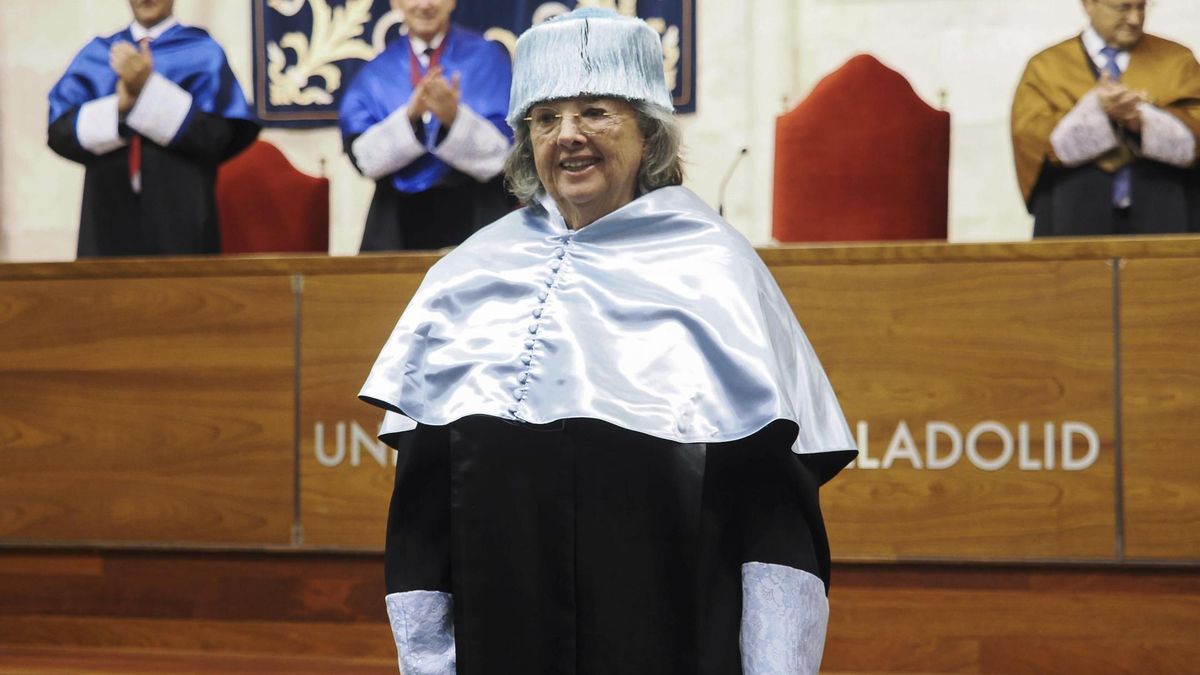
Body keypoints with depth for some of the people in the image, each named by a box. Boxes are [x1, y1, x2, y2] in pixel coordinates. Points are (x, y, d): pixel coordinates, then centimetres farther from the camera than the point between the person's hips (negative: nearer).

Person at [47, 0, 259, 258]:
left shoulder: (202, 53, 5)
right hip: (109, 217, 3)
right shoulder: (95, 55, 13)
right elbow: (60, 131, 2)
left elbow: (215, 134, -9)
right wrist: (119, 105, -15)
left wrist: (148, 88, -18)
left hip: (180, 219, -3)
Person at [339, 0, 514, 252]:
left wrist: (455, 118, -24)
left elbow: (503, 152, -7)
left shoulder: (488, 58, 2)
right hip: (400, 222, 2)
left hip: (475, 219, -1)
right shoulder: (377, 72, 7)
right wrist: (410, 116, -22)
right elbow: (363, 156, -6)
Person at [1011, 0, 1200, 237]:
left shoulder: (1177, 60, 10)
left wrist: (1141, 118, -21)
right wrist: (1096, 110, -21)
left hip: (1159, 219, 1)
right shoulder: (1046, 67, 8)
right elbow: (1034, 143, -6)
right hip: (1076, 221, 0)